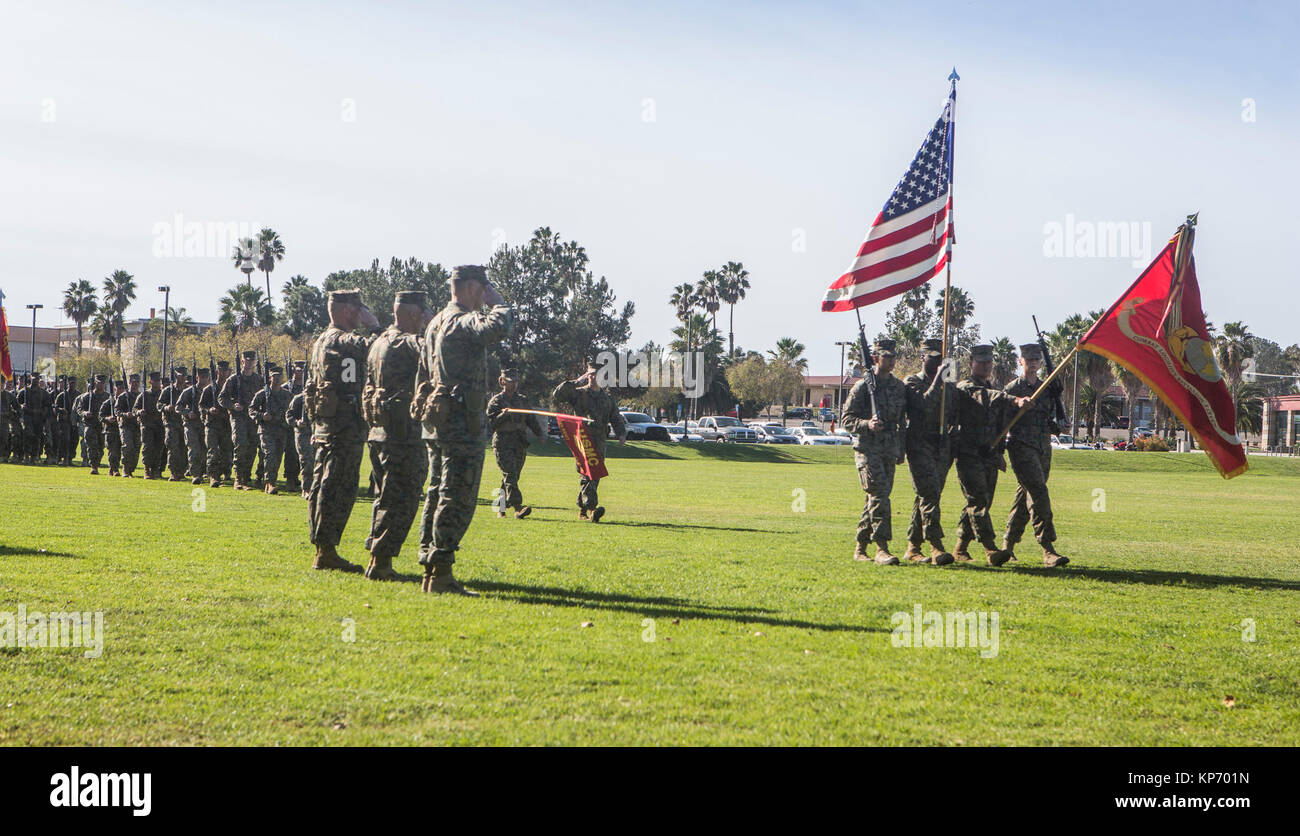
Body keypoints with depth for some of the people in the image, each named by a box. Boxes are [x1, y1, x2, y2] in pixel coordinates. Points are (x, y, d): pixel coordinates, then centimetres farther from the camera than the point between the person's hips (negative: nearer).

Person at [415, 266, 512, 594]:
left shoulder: (435, 324, 18)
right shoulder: (465, 322, -13)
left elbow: (423, 375, 23)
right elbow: (499, 327, -34)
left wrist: (423, 411, 27)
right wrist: (497, 302, -14)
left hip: (435, 421, 10)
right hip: (462, 422, -10)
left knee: (437, 494, 13)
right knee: (457, 500, -8)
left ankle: (431, 568, 16)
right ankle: (441, 573, -9)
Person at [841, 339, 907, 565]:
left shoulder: (899, 387, 13)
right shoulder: (862, 386, -5)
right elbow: (846, 419, -6)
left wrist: (901, 451, 19)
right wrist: (867, 424, -24)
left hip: (889, 451, 6)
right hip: (867, 449, -6)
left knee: (874, 499, 9)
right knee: (880, 495, -17)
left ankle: (860, 548, 18)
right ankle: (882, 548, -19)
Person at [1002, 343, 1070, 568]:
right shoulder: (1011, 389, -1)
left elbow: (1052, 418, 21)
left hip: (1043, 447, 6)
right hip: (1021, 446, -6)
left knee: (1025, 494, 10)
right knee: (1038, 492, -17)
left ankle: (1008, 544, 22)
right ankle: (1048, 550, -22)